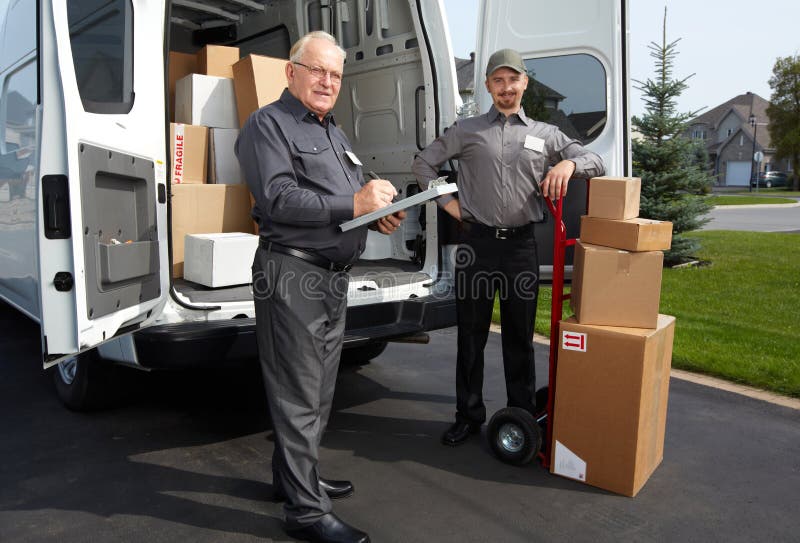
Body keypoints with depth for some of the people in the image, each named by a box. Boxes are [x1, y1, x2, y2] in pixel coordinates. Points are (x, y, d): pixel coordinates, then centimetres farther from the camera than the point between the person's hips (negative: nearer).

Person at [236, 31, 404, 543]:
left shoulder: (334, 132, 22)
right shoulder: (268, 125, -6)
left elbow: (354, 194, 26)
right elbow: (279, 199, -19)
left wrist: (380, 211, 4)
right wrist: (353, 204, -24)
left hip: (335, 276, 9)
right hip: (292, 274, -9)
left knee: (319, 390, 18)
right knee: (299, 397, -2)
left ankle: (297, 475, 35)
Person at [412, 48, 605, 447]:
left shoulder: (545, 135, 12)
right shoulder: (466, 131, 8)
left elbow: (595, 161, 12)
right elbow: (424, 163, 13)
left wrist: (568, 163, -10)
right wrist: (447, 202, 3)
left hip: (521, 244, 1)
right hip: (476, 241, 0)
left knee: (520, 336, 9)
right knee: (471, 334, 6)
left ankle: (523, 415, 23)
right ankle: (469, 416, 20)